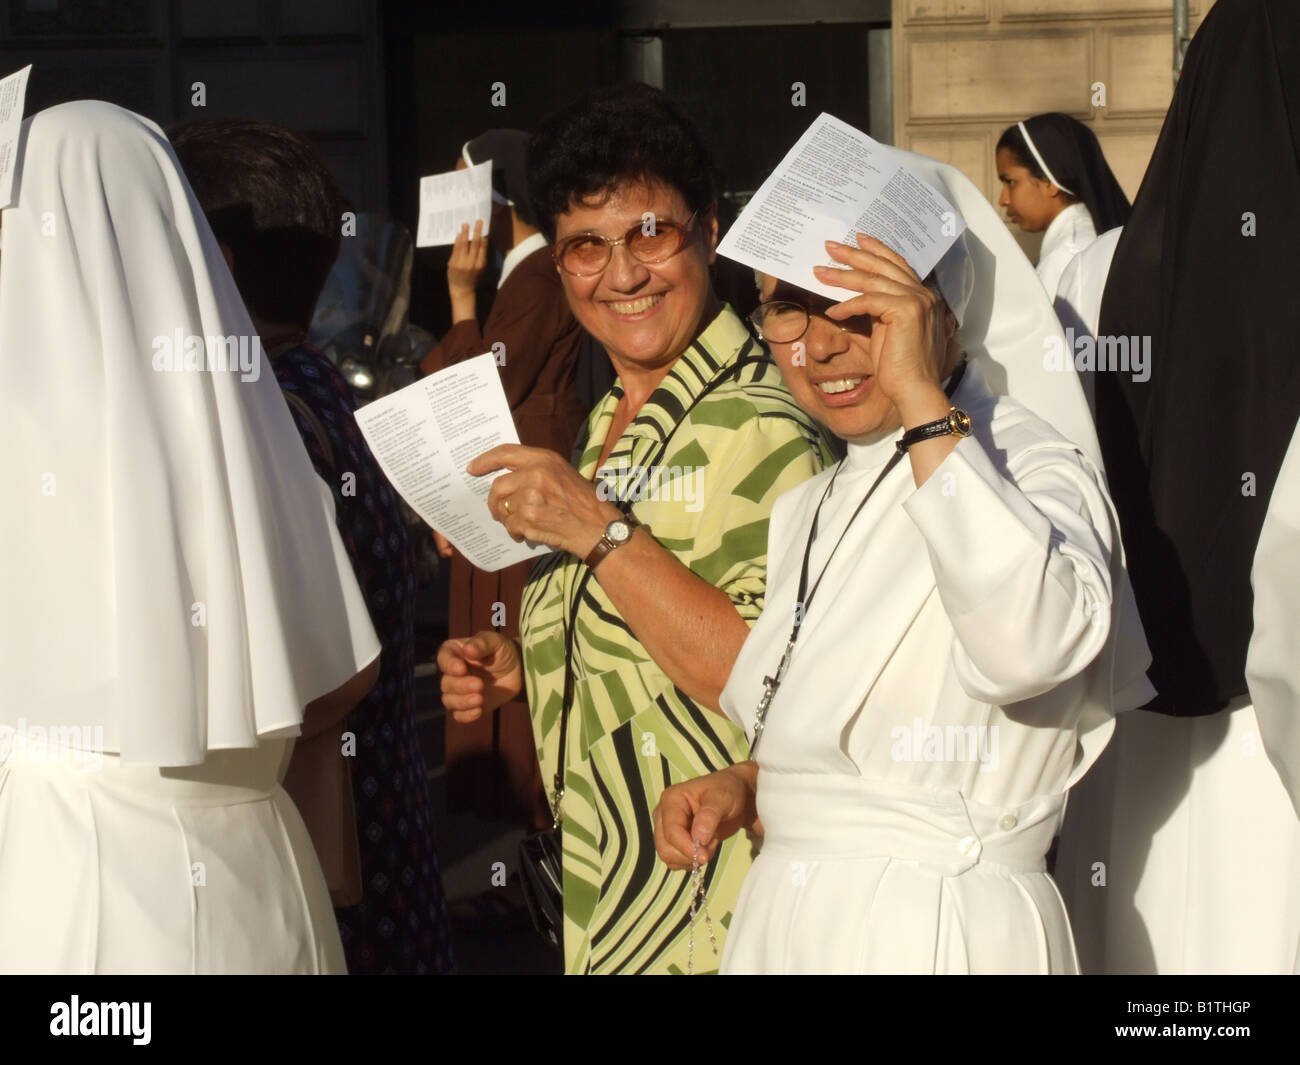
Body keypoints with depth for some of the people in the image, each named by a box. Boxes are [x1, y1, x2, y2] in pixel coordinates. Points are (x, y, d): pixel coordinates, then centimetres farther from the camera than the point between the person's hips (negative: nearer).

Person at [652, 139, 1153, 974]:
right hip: (786, 920, 8)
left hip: (939, 931, -8)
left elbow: (1029, 647, -38)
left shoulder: (1029, 468, -15)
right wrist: (747, 790, 3)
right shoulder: (820, 505, 12)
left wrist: (922, 402, -32)